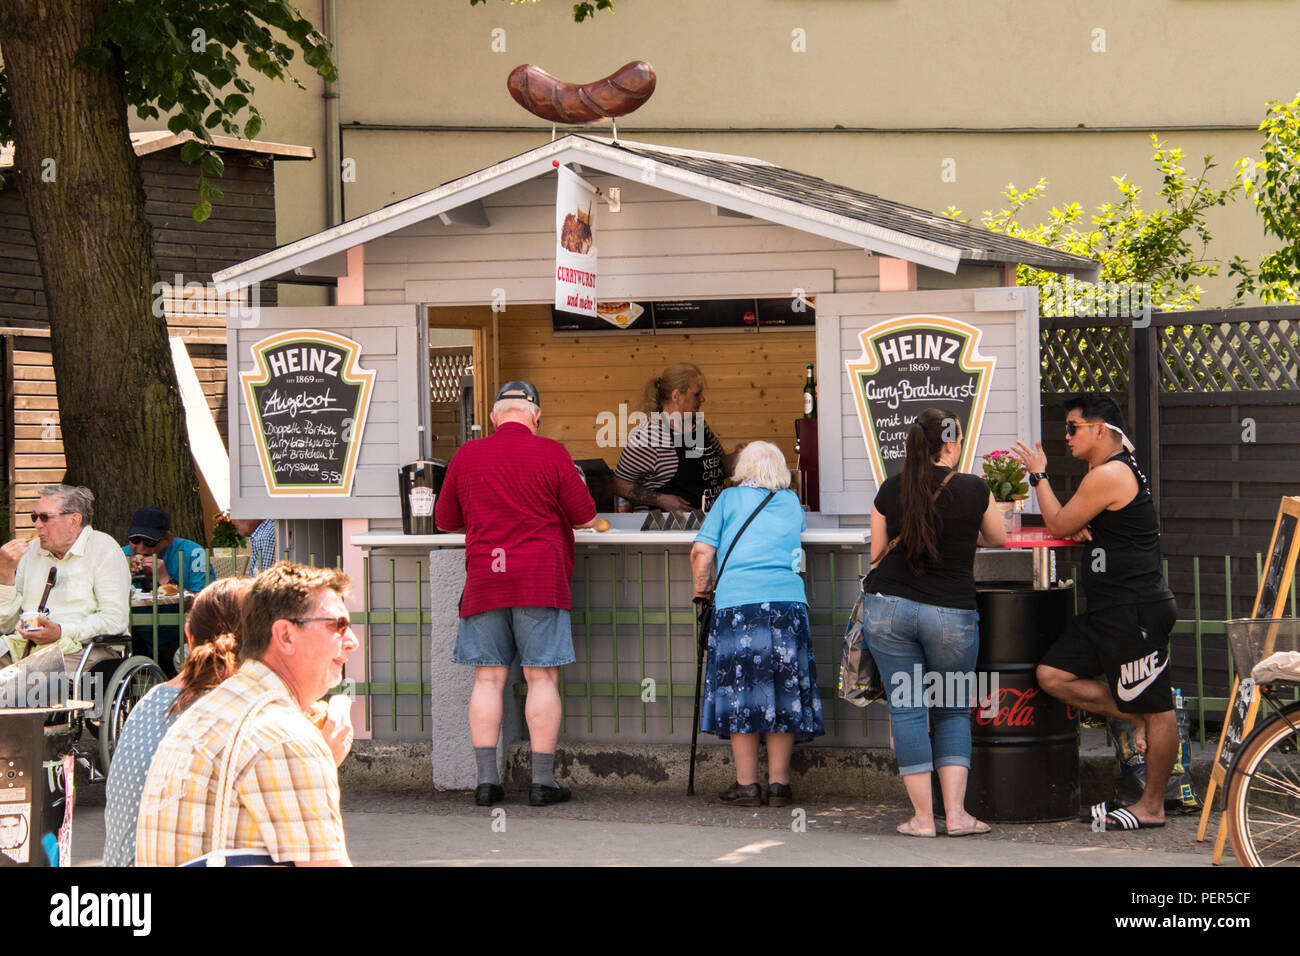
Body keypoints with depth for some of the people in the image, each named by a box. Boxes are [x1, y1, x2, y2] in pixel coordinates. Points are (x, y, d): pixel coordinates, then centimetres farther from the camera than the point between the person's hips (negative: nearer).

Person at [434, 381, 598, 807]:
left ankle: (486, 779, 3)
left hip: (484, 580, 3)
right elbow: (586, 518, 2)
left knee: (488, 678, 5)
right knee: (542, 678, 0)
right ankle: (543, 781, -1)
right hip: (539, 579, -3)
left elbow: (445, 520, 17)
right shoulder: (550, 453, -2)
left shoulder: (466, 456, 6)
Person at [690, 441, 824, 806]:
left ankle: (747, 784, 2)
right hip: (789, 603, 2)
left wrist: (702, 584, 18)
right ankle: (779, 782, 7)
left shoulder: (729, 499, 7)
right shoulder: (792, 502, 16)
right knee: (784, 693, 7)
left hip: (738, 602, -2)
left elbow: (701, 551, 2)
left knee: (741, 694, 2)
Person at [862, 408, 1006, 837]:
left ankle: (923, 816, 3)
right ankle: (956, 812, 3)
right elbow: (999, 540, 15)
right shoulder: (973, 490, -3)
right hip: (951, 615, -1)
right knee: (953, 711, 12)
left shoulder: (890, 490, 1)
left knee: (907, 710, 5)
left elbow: (877, 555, 10)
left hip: (888, 608, 1)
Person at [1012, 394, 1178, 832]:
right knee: (1052, 675, 4)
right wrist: (1081, 528, 3)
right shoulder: (1122, 462, 16)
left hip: (1137, 611, -11)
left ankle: (1152, 806, 4)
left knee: (1156, 710, -1)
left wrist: (1040, 475, 2)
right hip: (1105, 611, 11)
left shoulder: (1108, 476, -17)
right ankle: (1138, 720, 12)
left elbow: (1058, 525, -9)